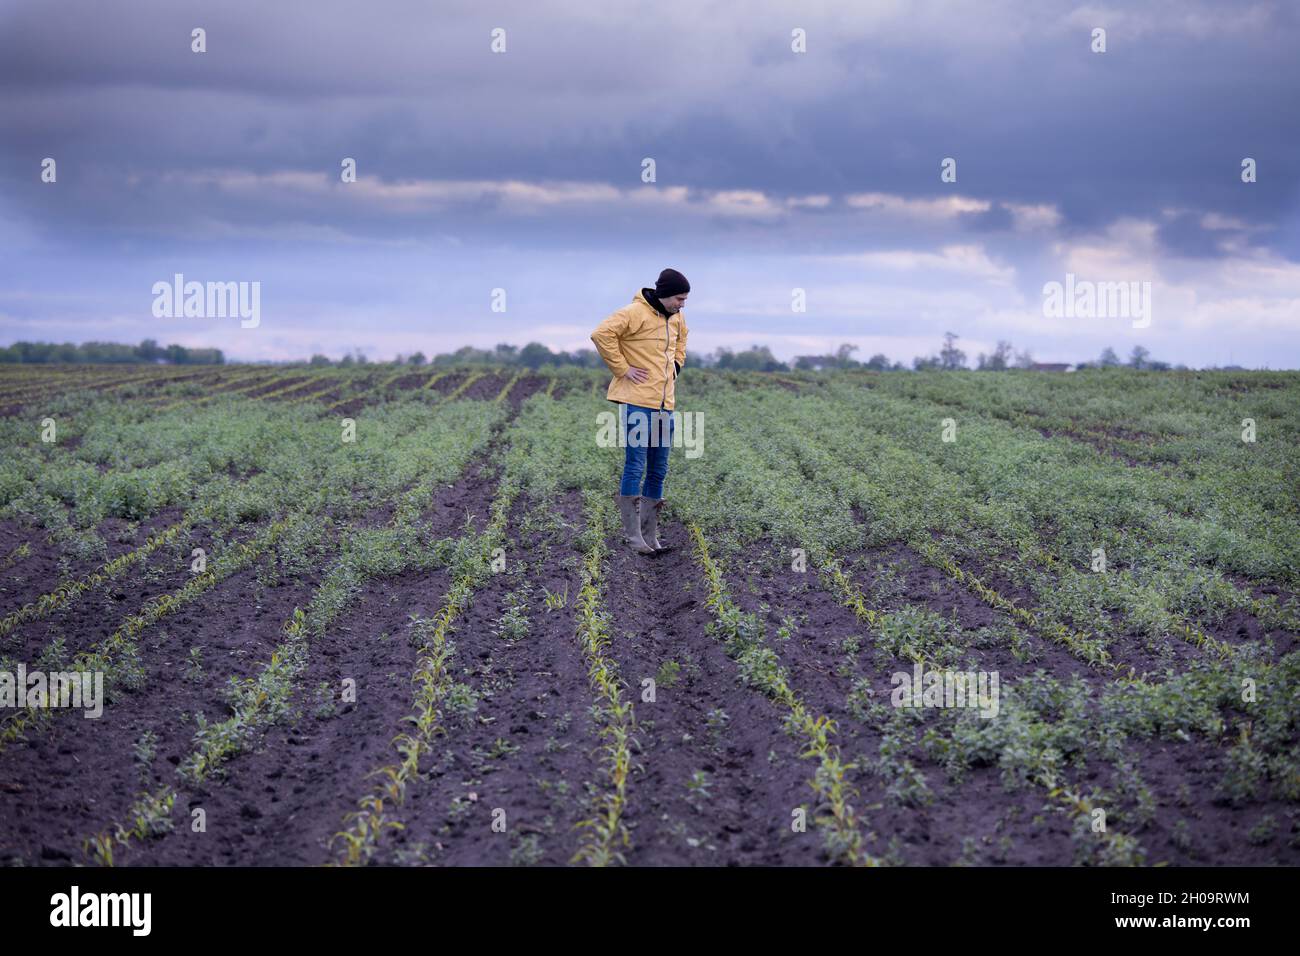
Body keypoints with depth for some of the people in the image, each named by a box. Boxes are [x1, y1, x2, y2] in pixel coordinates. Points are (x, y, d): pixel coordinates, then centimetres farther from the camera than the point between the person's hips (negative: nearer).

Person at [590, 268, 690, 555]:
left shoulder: (676, 318, 13)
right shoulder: (635, 313, -12)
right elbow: (602, 334, -21)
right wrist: (623, 369, -17)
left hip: (664, 403, 8)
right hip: (637, 400, -8)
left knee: (658, 470, 10)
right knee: (635, 466, -6)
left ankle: (650, 535, 16)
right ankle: (633, 535, -1)